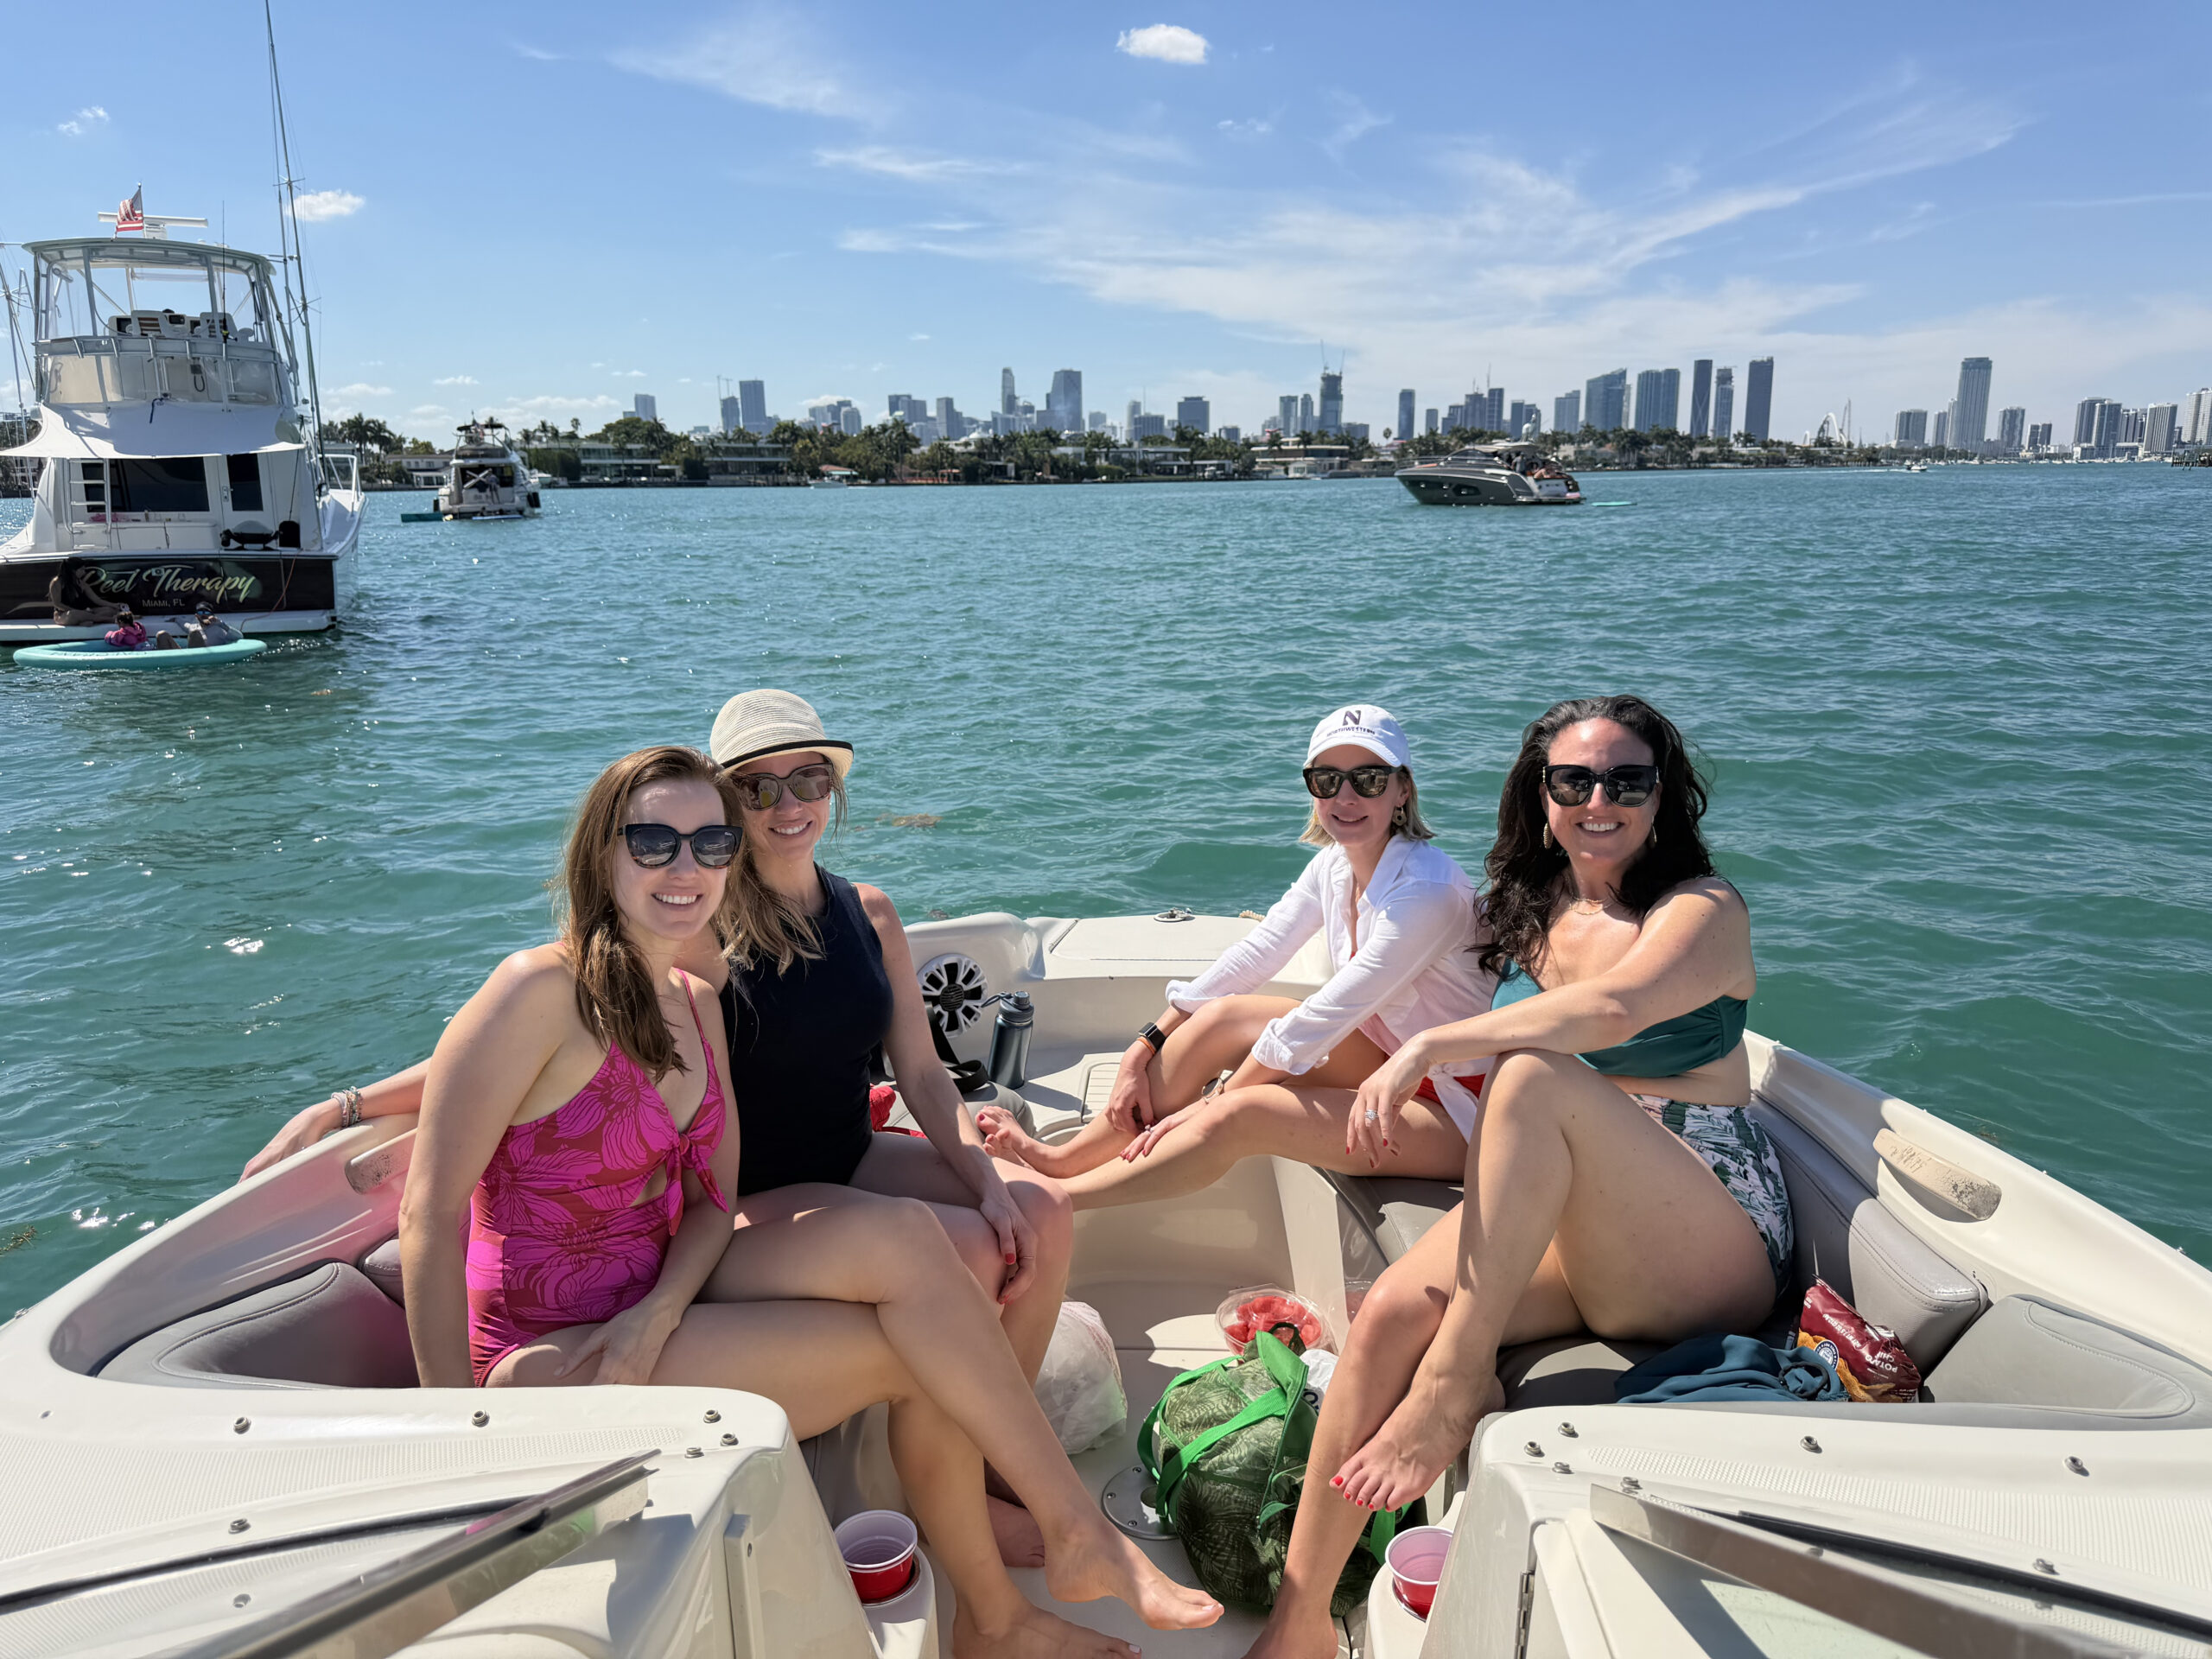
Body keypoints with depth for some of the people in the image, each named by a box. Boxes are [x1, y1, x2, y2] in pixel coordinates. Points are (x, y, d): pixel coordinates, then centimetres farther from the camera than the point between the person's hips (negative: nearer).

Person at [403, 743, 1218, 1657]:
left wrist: (658, 1312, -16)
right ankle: (1081, 1538, 0)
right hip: (555, 1359, -6)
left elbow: (715, 1195, 5)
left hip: (656, 1297, 7)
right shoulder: (542, 990, -18)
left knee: (901, 1236, -19)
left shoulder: (693, 1004, 7)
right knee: (914, 1350, -19)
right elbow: (432, 1212, -20)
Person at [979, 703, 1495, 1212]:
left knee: (1239, 1115, -24)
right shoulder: (1334, 865, 1)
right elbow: (1250, 958, -1)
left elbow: (1317, 1022, -25)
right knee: (1223, 1015, -9)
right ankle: (1066, 1159, -2)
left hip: (1452, 1114, -7)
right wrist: (1144, 1049, -8)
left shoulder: (1427, 891, -25)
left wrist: (1208, 1107, -20)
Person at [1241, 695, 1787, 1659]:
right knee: (1392, 1308, -23)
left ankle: (1453, 1384, -25)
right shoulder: (1535, 913, 15)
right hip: (1556, 1230, 5)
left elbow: (1614, 1007, -27)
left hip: (1711, 1250, -5)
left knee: (1537, 1076, -32)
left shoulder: (1703, 911, -5)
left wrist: (1430, 1046, -29)